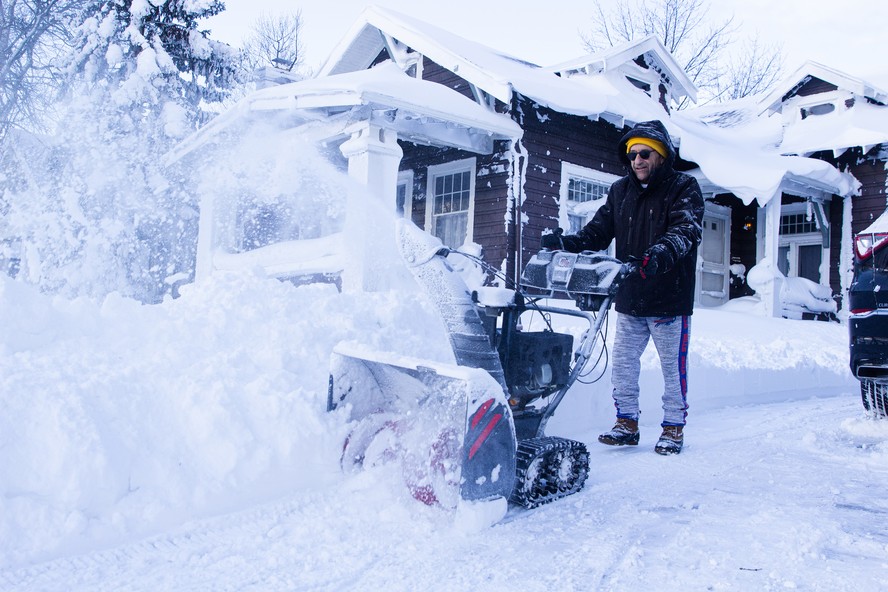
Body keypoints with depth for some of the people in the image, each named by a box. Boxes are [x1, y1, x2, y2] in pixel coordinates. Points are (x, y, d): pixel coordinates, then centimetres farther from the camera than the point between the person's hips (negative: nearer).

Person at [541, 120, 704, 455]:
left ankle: (673, 428, 22)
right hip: (629, 299, 5)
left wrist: (661, 253, -42)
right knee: (622, 364, 8)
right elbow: (598, 232, 4)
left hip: (670, 299, -4)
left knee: (674, 367, 7)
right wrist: (567, 243, -16)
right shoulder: (620, 191, 10)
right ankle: (626, 423, 22)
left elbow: (687, 229, -22)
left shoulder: (684, 188, -4)